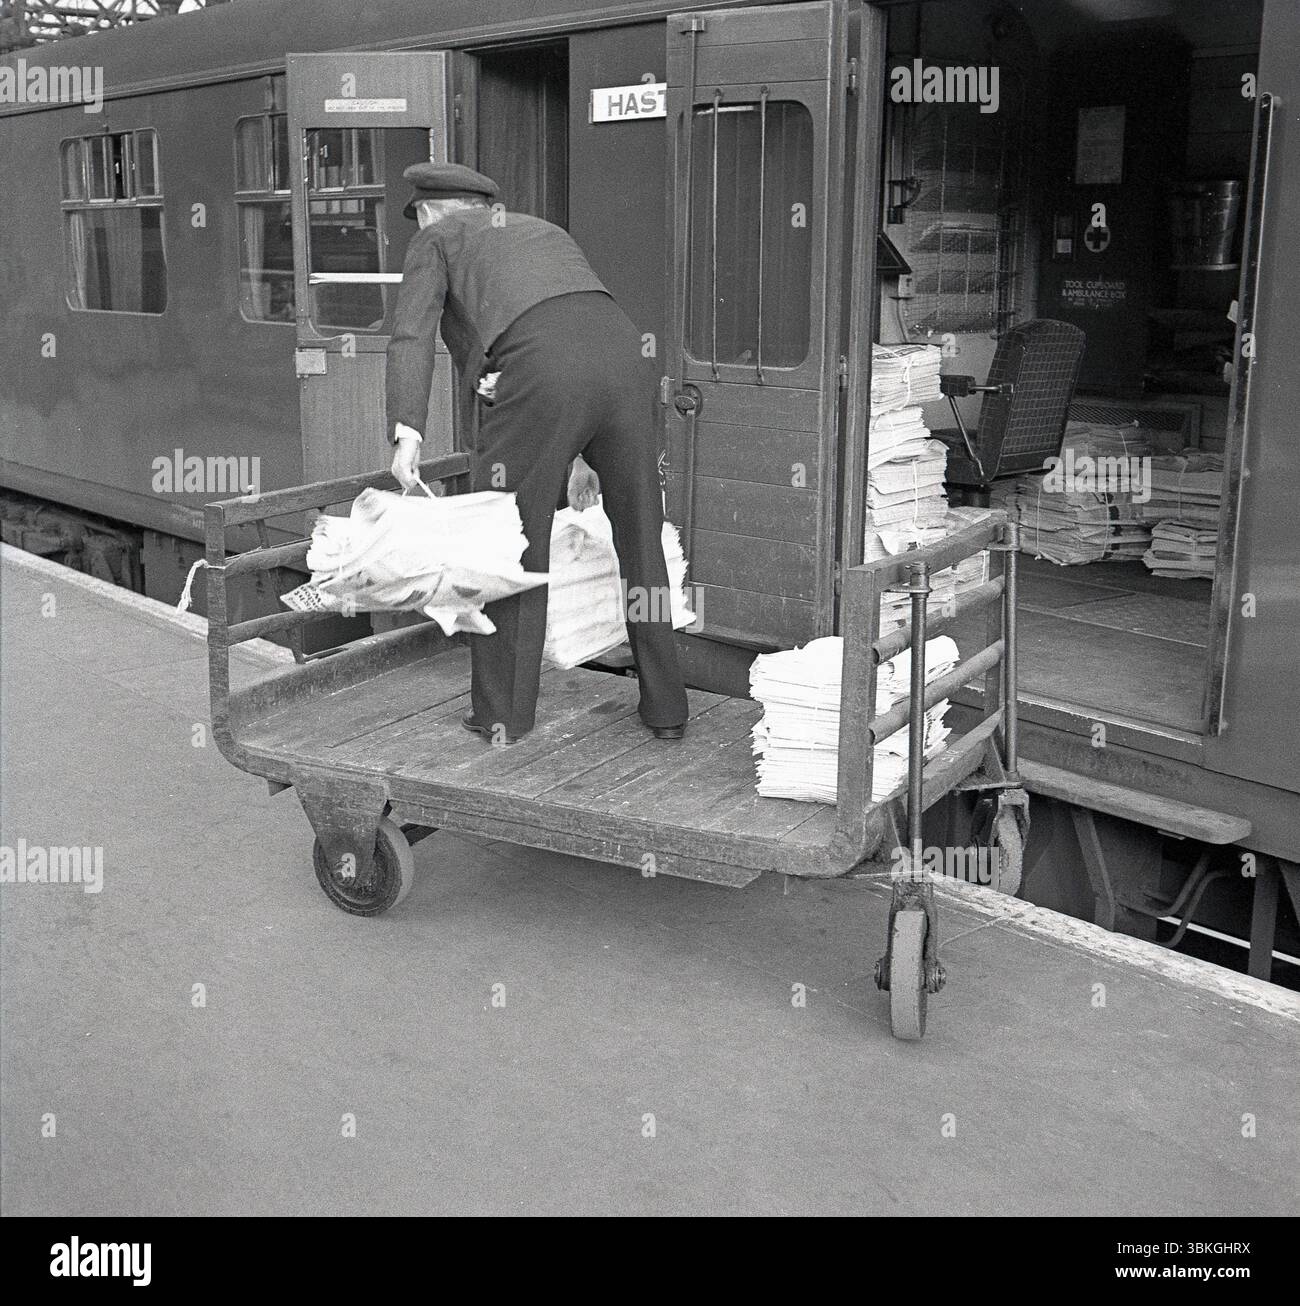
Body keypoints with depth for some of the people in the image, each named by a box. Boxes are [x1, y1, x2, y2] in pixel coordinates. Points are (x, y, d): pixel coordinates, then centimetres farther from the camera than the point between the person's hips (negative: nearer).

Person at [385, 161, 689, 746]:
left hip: (539, 372, -5)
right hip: (620, 353, 5)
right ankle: (665, 708, 23)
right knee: (641, 547, 15)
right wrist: (580, 455, 45)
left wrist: (406, 431, -6)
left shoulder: (435, 240, 24)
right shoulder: (544, 232, 40)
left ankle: (502, 714, 14)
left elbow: (413, 332, 5)